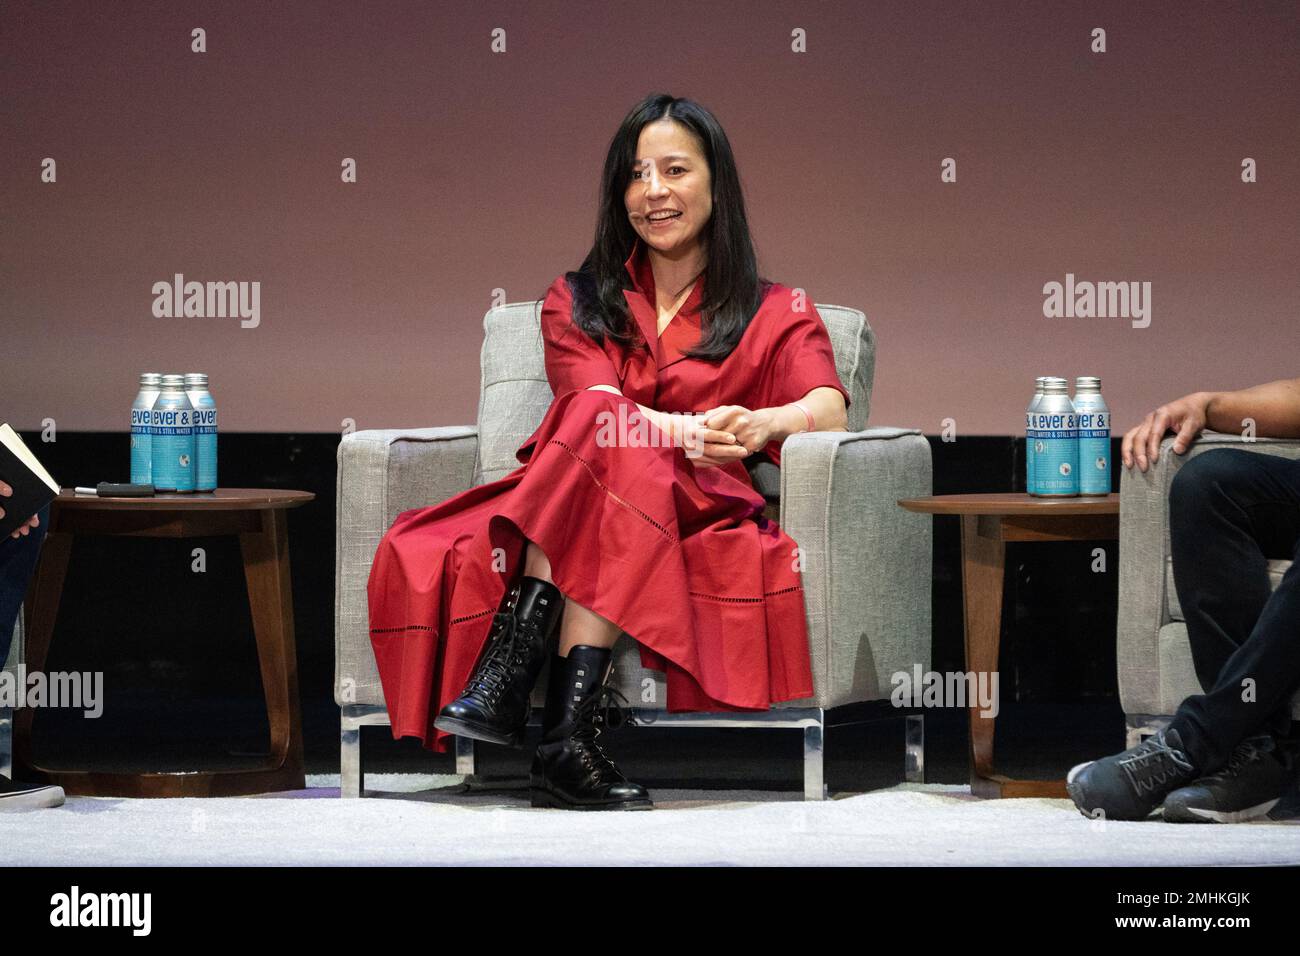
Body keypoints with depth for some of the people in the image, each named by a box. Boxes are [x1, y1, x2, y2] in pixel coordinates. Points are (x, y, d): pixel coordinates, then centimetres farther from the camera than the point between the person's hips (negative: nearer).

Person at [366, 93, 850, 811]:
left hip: (701, 520, -2)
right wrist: (684, 433, -23)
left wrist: (761, 423, -30)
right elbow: (592, 397, 1)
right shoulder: (577, 302, 24)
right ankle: (567, 736, -42)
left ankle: (509, 671, -42)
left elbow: (829, 412, -3)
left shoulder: (778, 314, 19)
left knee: (600, 443, -36)